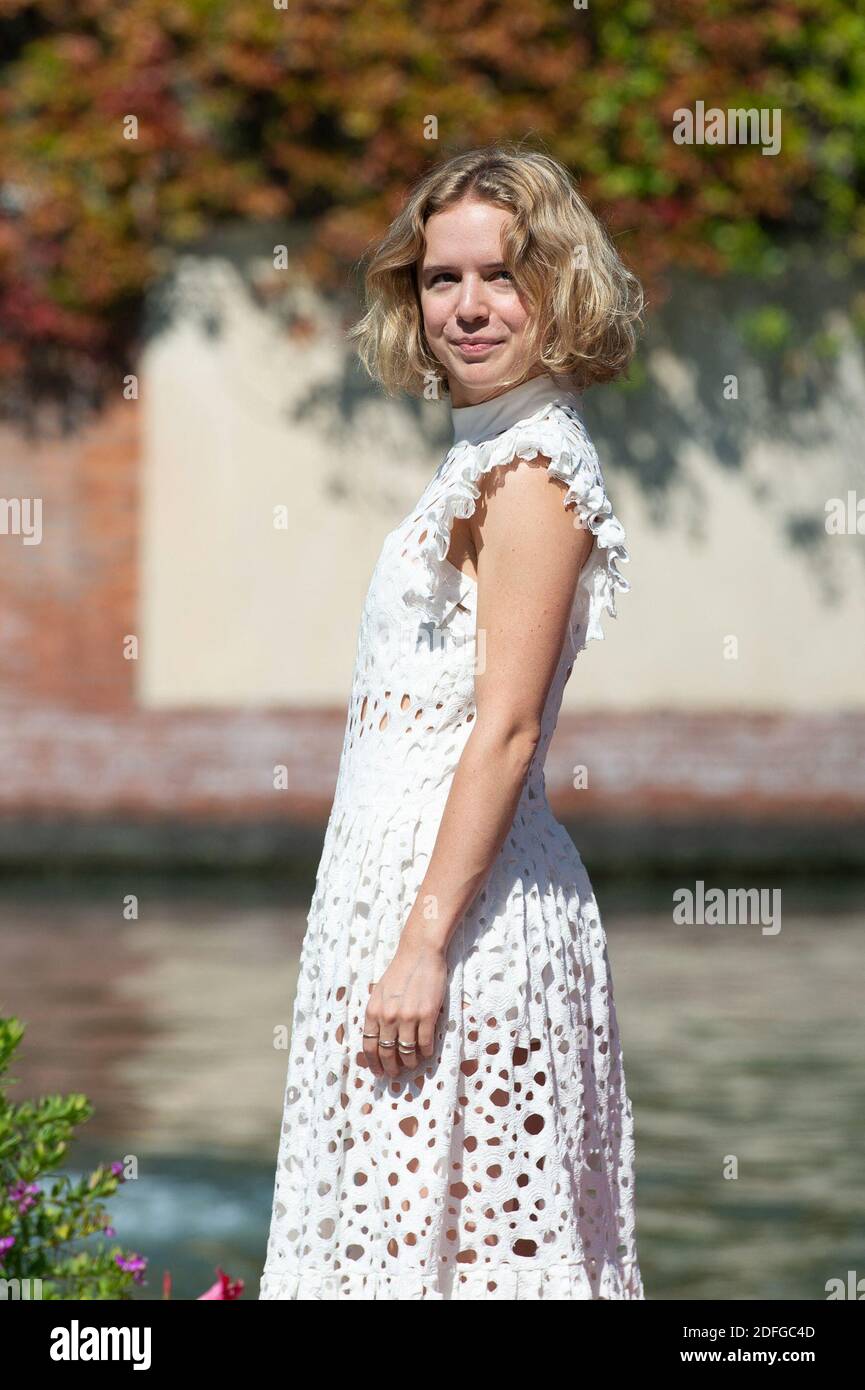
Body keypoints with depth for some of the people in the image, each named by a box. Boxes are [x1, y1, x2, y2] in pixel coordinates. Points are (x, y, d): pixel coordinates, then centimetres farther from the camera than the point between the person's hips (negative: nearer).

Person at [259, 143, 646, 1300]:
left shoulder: (531, 470, -14)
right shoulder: (490, 458, 15)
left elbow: (505, 728, -19)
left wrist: (425, 943, -22)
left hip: (457, 881, -10)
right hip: (406, 862, 10)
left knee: (430, 1224, -7)